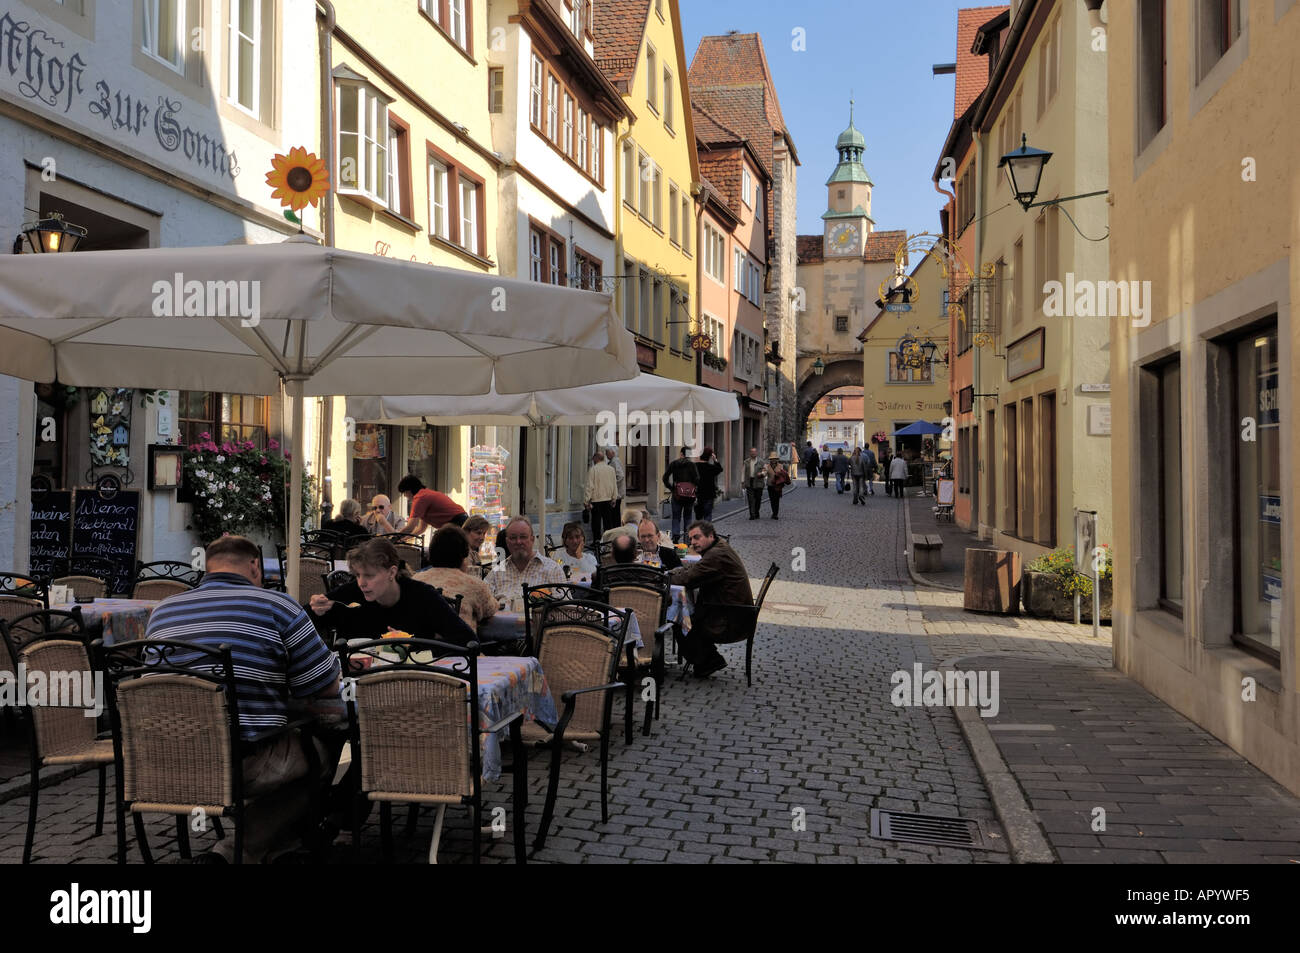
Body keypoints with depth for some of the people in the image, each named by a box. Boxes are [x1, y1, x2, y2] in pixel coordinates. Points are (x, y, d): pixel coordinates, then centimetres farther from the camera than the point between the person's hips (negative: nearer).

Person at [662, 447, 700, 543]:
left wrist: (671, 488, 7)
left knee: (676, 517, 6)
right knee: (687, 516, 13)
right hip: (690, 494, 0)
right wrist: (697, 493, 0)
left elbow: (665, 478, -2)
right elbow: (697, 479, -9)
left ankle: (675, 534, -14)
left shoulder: (674, 464, 3)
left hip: (677, 494, 0)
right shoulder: (692, 464, 0)